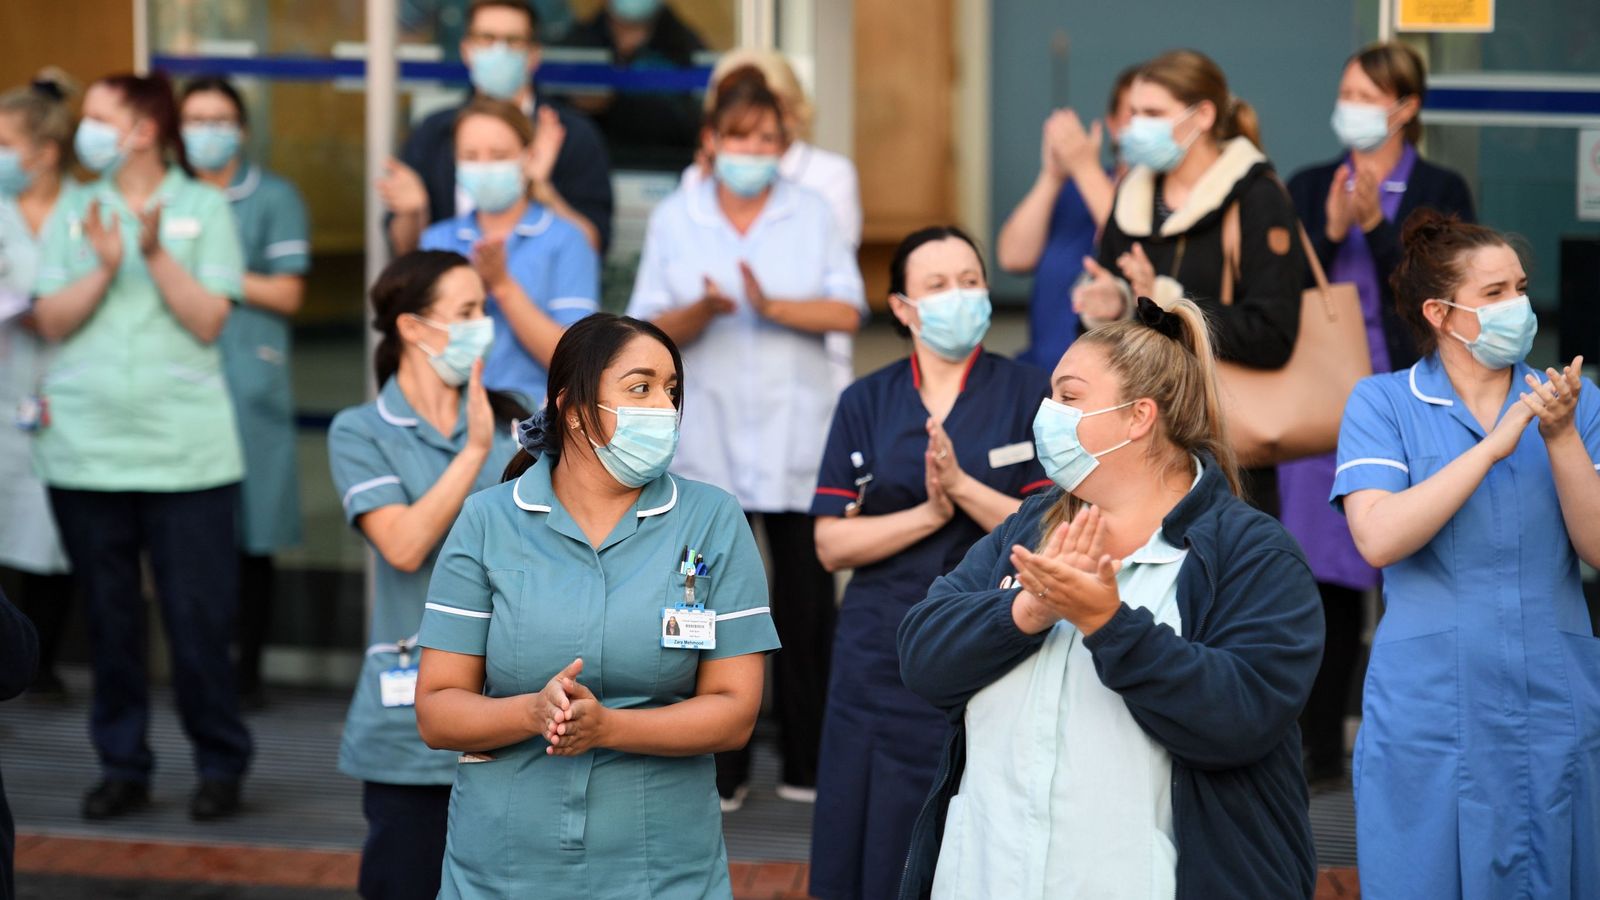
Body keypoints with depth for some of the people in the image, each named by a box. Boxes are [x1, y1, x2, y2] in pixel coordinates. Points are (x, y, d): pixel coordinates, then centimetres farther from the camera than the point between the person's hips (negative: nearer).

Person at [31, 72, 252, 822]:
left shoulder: (203, 208, 2)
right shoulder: (74, 212, 10)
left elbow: (209, 320, -6)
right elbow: (52, 320, 1)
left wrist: (156, 255, -17)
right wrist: (104, 267, -14)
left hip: (186, 448, -3)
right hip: (86, 444, 3)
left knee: (199, 617, -2)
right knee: (110, 619, 7)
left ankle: (220, 765, 11)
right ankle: (122, 767, 17)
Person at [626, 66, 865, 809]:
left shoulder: (812, 214, 7)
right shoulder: (674, 219, 7)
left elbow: (847, 310, -3)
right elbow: (650, 328, 2)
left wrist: (773, 306, -17)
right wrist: (701, 312, -18)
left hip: (797, 435, 0)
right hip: (708, 436, 0)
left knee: (806, 604, 1)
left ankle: (807, 763, 10)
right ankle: (722, 768, 7)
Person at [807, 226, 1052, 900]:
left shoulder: (1030, 396, 2)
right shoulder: (865, 404, 8)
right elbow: (831, 543, 0)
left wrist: (963, 488, -18)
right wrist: (929, 514, -13)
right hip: (885, 661, 2)